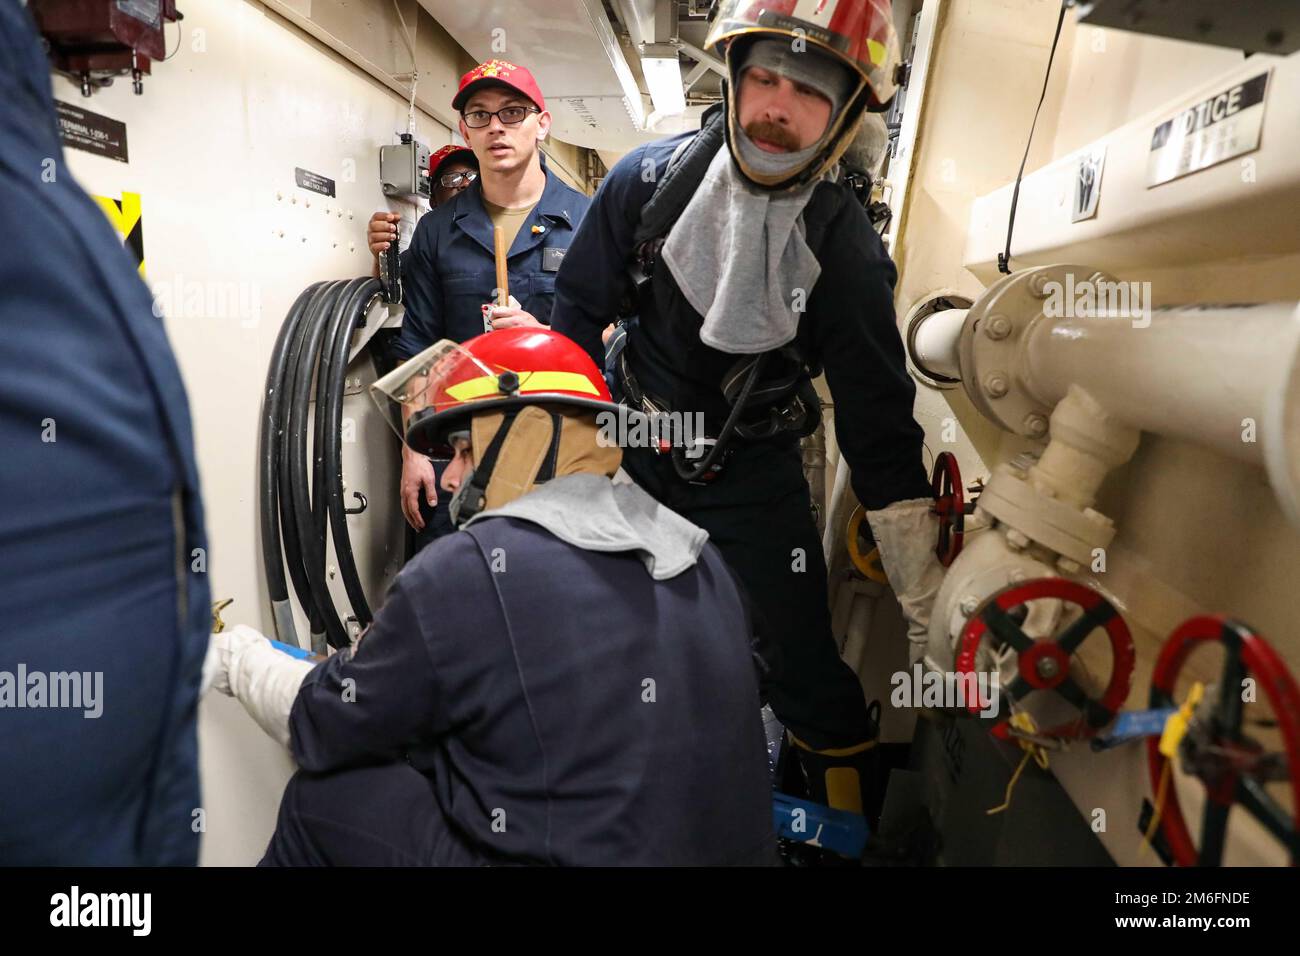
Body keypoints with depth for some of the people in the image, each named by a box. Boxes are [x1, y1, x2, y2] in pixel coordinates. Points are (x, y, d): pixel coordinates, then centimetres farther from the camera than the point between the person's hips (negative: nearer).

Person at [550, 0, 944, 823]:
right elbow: (577, 315, -2)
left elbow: (881, 428, -14)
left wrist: (929, 604, -14)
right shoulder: (650, 178, -14)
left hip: (755, 477, -1)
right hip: (633, 452, 2)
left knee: (812, 682, -1)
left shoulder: (847, 251, -17)